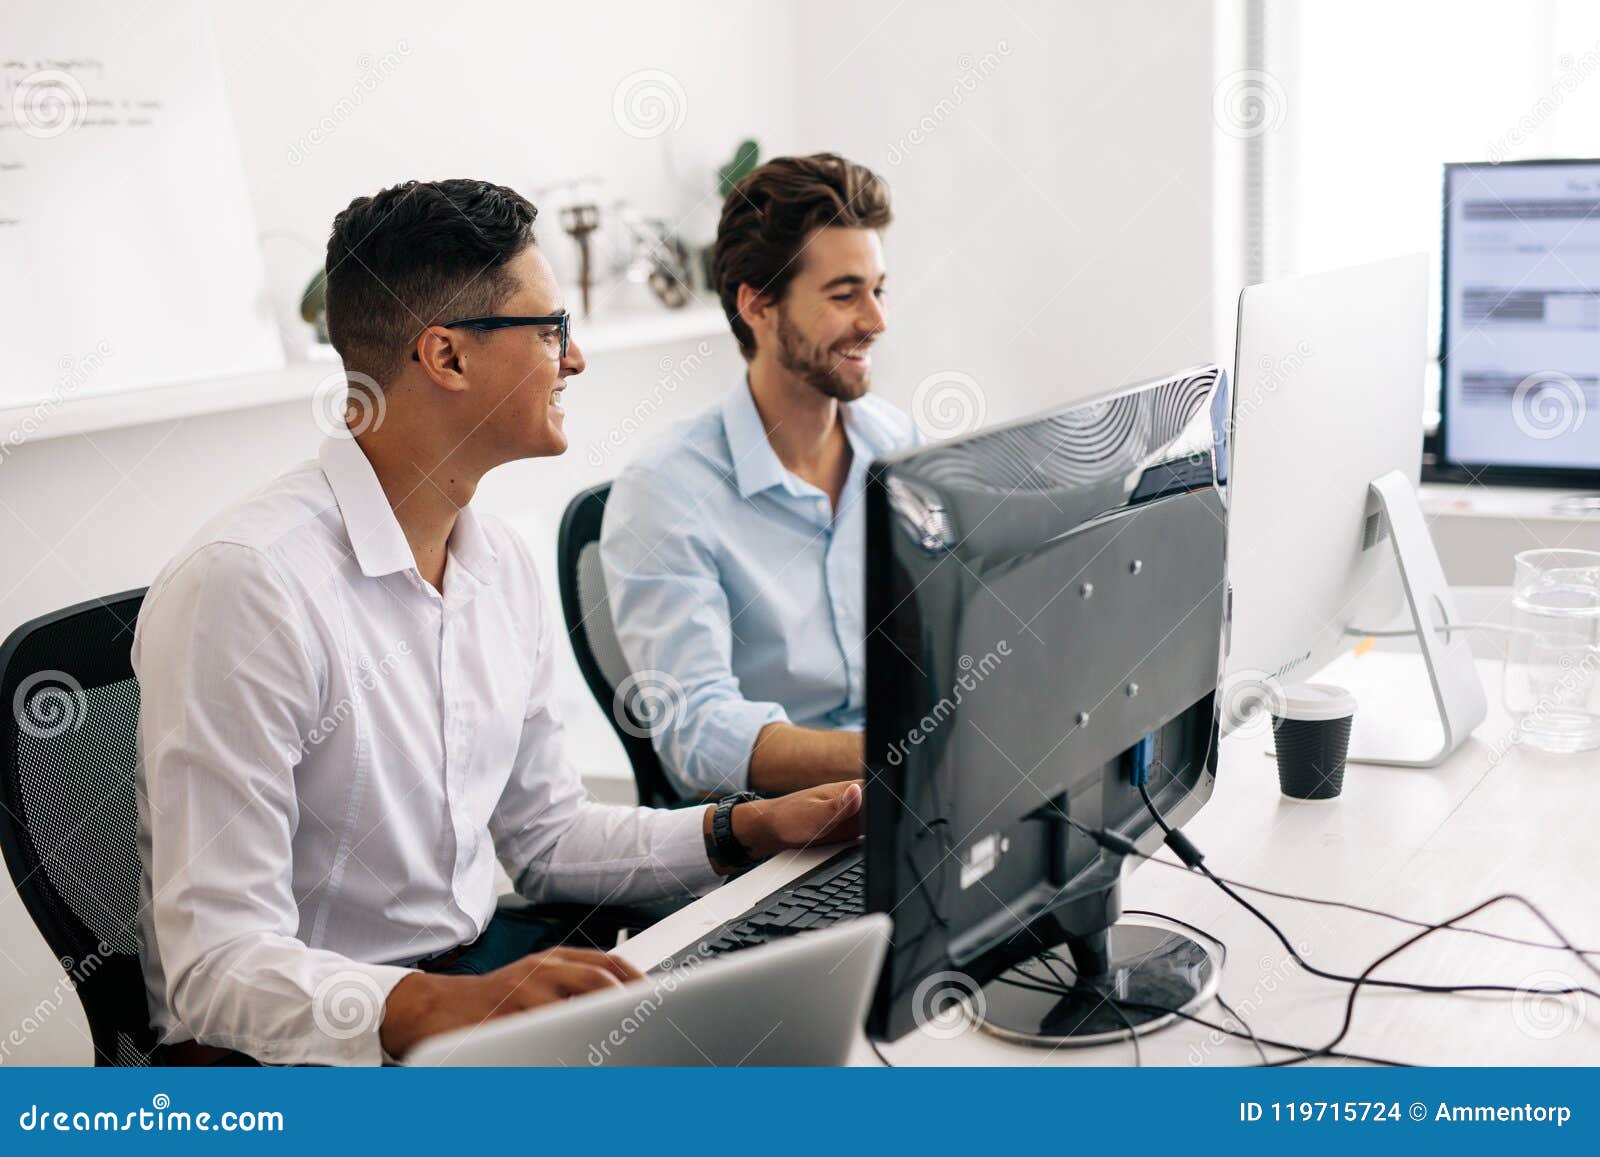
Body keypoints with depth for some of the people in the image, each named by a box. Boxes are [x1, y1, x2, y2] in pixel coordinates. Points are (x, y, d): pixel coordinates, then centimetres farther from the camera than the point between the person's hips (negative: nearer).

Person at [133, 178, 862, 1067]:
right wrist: (436, 1008, -40)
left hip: (479, 975, 8)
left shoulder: (502, 568, 6)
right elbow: (220, 968, -24)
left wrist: (750, 829, 2)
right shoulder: (244, 585, -21)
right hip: (298, 1043, -8)